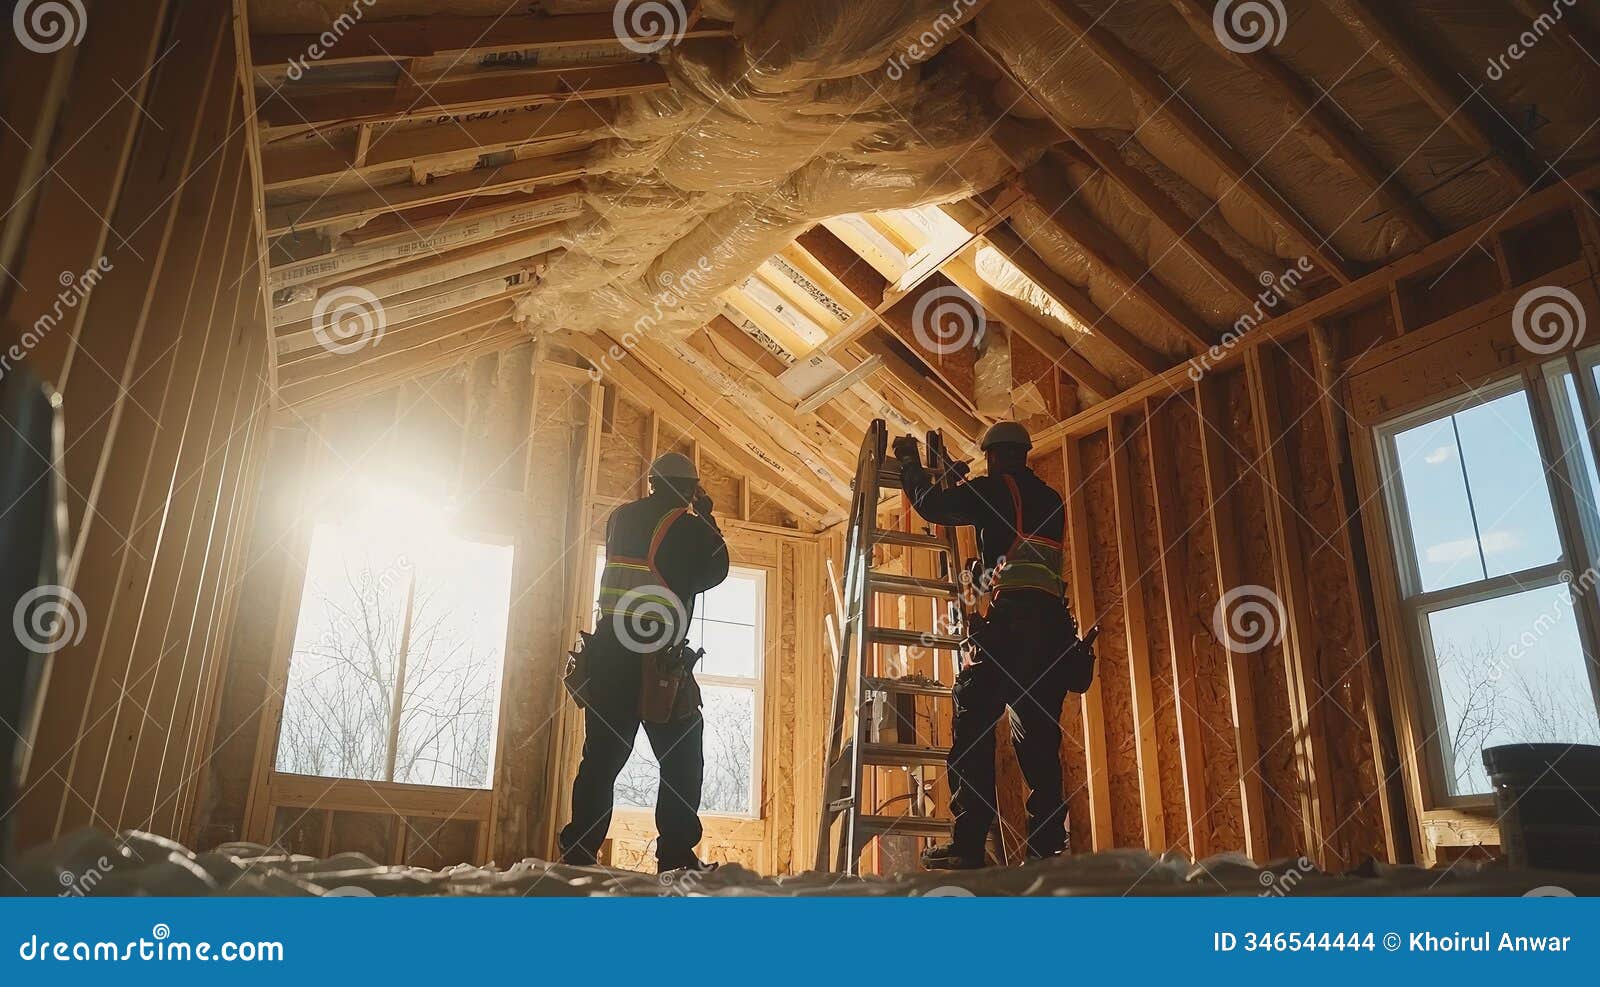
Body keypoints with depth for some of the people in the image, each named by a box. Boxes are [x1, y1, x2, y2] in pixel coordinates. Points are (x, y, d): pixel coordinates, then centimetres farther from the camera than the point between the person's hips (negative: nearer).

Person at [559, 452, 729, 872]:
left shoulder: (620, 517, 12)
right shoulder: (688, 526, -3)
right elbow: (716, 570, 11)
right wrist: (707, 518, 17)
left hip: (608, 651, 5)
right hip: (657, 657, -5)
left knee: (602, 755, 8)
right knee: (682, 758, 4)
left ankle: (577, 852, 7)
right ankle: (676, 855, -1)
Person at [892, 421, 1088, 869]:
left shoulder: (996, 488, 5)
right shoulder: (1051, 500, 27)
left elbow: (932, 504, 7)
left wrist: (909, 461, 24)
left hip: (1012, 615, -7)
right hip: (1054, 621, 7)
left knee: (973, 723, -8)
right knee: (1040, 737, 7)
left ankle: (968, 845, -15)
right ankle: (1046, 850, 3)